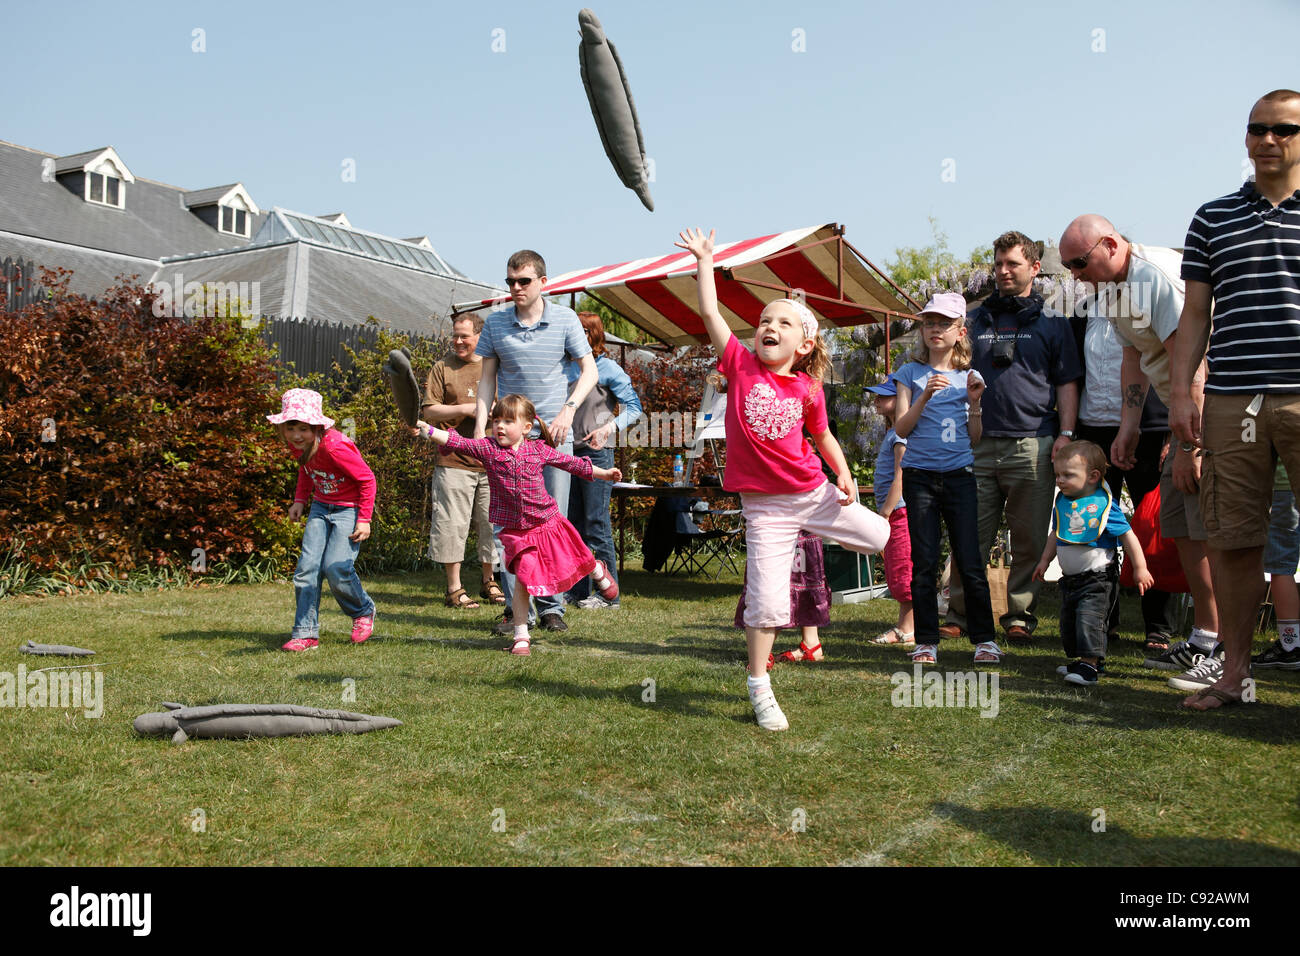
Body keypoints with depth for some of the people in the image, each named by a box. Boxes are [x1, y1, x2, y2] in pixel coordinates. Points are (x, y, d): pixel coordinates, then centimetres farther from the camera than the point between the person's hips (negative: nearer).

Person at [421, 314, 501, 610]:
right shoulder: (442, 369, 4)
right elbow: (428, 411, -1)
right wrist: (466, 409, -10)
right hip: (454, 461, -3)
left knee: (491, 522, 9)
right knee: (453, 524, -3)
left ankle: (489, 582, 24)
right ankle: (454, 588, 7)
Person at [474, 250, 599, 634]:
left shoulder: (564, 319, 1)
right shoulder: (495, 323, 5)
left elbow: (589, 371, 5)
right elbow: (488, 378, 11)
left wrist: (568, 409, -9)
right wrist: (480, 426, 1)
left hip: (554, 434, -1)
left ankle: (552, 606, 10)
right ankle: (515, 607, 7)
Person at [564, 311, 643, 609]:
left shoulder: (606, 367, -3)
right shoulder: (566, 367, 13)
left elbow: (634, 406, -6)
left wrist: (609, 428, -20)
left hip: (596, 452, -6)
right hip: (568, 451, 6)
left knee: (596, 523, -6)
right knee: (572, 523, 10)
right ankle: (578, 590, 18)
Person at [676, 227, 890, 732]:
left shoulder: (808, 388, -2)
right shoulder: (741, 365, -5)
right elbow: (710, 313, -7)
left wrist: (844, 475, 1)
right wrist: (704, 260, -1)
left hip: (814, 490, 3)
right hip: (765, 504, -3)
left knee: (880, 536, 13)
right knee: (766, 601, -5)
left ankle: (807, 538, 35)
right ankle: (758, 686, 11)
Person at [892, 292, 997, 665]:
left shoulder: (969, 377, 10)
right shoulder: (911, 373, 6)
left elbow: (975, 439, 9)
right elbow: (901, 428, -2)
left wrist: (974, 402, -5)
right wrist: (925, 397, -14)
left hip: (960, 474, 1)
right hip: (919, 475, 0)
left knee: (970, 561, -2)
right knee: (924, 563, 1)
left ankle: (985, 638, 9)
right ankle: (927, 641, 8)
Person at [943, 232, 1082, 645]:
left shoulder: (1052, 323, 11)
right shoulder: (976, 319, 17)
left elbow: (1067, 383, 7)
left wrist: (1065, 433, -5)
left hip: (1031, 444, -2)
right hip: (979, 444, 2)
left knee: (1030, 540, 2)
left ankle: (1020, 618, 11)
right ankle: (958, 615, 8)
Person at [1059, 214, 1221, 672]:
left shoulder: (1159, 276, -21)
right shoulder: (1111, 289, 11)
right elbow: (1134, 359, 17)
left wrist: (1187, 447, -24)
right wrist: (1129, 427, 10)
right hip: (1187, 414, 10)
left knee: (1206, 526, -11)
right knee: (1176, 519, 9)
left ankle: (1212, 640, -6)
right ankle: (1206, 632, 15)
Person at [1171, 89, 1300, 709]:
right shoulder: (1212, 218, 15)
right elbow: (1196, 315, 15)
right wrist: (1181, 392, 6)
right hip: (1231, 402, 2)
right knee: (1232, 542, 4)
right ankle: (1234, 671, 15)